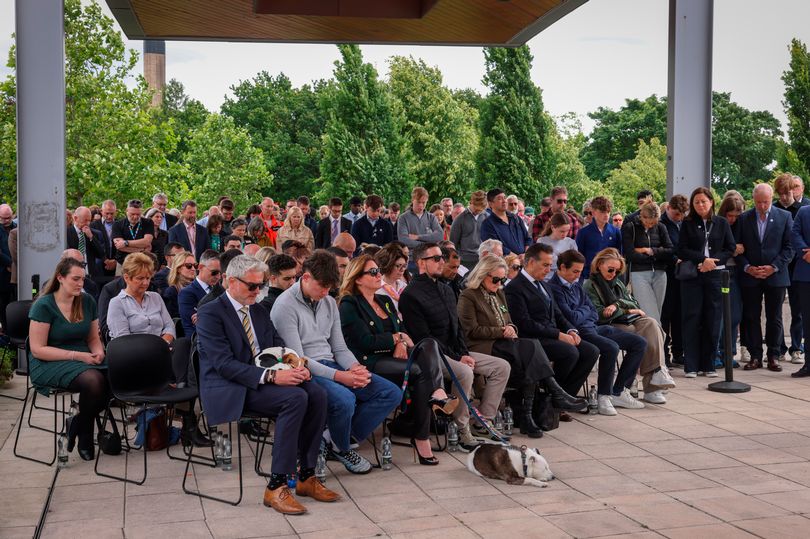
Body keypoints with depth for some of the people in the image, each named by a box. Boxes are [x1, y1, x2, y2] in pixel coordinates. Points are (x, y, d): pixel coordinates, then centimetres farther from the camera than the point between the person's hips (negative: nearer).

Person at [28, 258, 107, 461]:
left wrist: (98, 352, -6)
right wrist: (77, 356, -19)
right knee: (93, 380, -35)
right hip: (50, 364, -5)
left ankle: (78, 424, -3)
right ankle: (84, 434, -8)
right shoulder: (44, 305, -7)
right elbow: (38, 349, -12)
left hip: (84, 360, 6)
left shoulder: (87, 301, 9)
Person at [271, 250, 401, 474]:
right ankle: (342, 449, -4)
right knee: (344, 399, -36)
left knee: (392, 393, -6)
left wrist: (354, 367, -8)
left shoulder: (329, 303, 14)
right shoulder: (285, 306, -10)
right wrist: (339, 376, -23)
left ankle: (340, 438, -1)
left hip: (330, 364, 8)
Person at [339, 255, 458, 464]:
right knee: (420, 371, -28)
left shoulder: (385, 301, 24)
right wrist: (396, 338, -1)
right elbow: (366, 341, -10)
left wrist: (402, 342, -6)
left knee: (430, 344, -20)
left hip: (394, 357, 7)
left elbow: (403, 331, 17)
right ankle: (421, 437, -26)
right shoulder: (349, 305, 0)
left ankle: (438, 393, -42)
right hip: (370, 363, -7)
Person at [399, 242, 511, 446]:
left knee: (502, 366, 0)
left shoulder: (446, 290, 17)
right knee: (464, 373, -35)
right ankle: (462, 430, -21)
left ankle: (484, 420, 4)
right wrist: (456, 358, -16)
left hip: (455, 352, 9)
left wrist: (464, 353, 0)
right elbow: (423, 337, -16)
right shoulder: (411, 295, -11)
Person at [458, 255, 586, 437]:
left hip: (504, 344, 7)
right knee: (531, 346, -29)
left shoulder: (499, 294, 25)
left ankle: (527, 415, -31)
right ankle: (556, 393, -31)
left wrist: (511, 328, 4)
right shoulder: (468, 296, 0)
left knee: (528, 362, -27)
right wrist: (501, 332, -11)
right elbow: (472, 331, -8)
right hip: (485, 348, -7)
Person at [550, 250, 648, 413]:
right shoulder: (554, 288, -9)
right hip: (579, 332, -10)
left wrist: (580, 314, -3)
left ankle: (618, 391, 2)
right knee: (611, 347, -36)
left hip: (594, 327, 10)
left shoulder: (576, 284, 19)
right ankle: (603, 395, -18)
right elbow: (572, 318, -17)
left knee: (639, 342, 1)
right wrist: (585, 310, 3)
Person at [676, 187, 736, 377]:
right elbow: (682, 249, -2)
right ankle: (691, 365, 2)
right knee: (691, 319, -2)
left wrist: (713, 261, -10)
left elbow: (731, 248, 4)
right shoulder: (688, 224, 5)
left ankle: (708, 364, 10)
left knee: (713, 319, 2)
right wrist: (703, 259, -14)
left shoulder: (722, 223, 8)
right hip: (692, 275, -1)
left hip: (715, 275, 1)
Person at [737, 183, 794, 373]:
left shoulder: (784, 217, 2)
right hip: (750, 277, 1)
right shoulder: (744, 218, 5)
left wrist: (774, 267, -11)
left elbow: (789, 247, -1)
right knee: (751, 318, 3)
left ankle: (773, 356, 13)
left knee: (774, 318, 5)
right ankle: (755, 356, 10)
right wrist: (747, 267, -9)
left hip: (776, 276, -1)